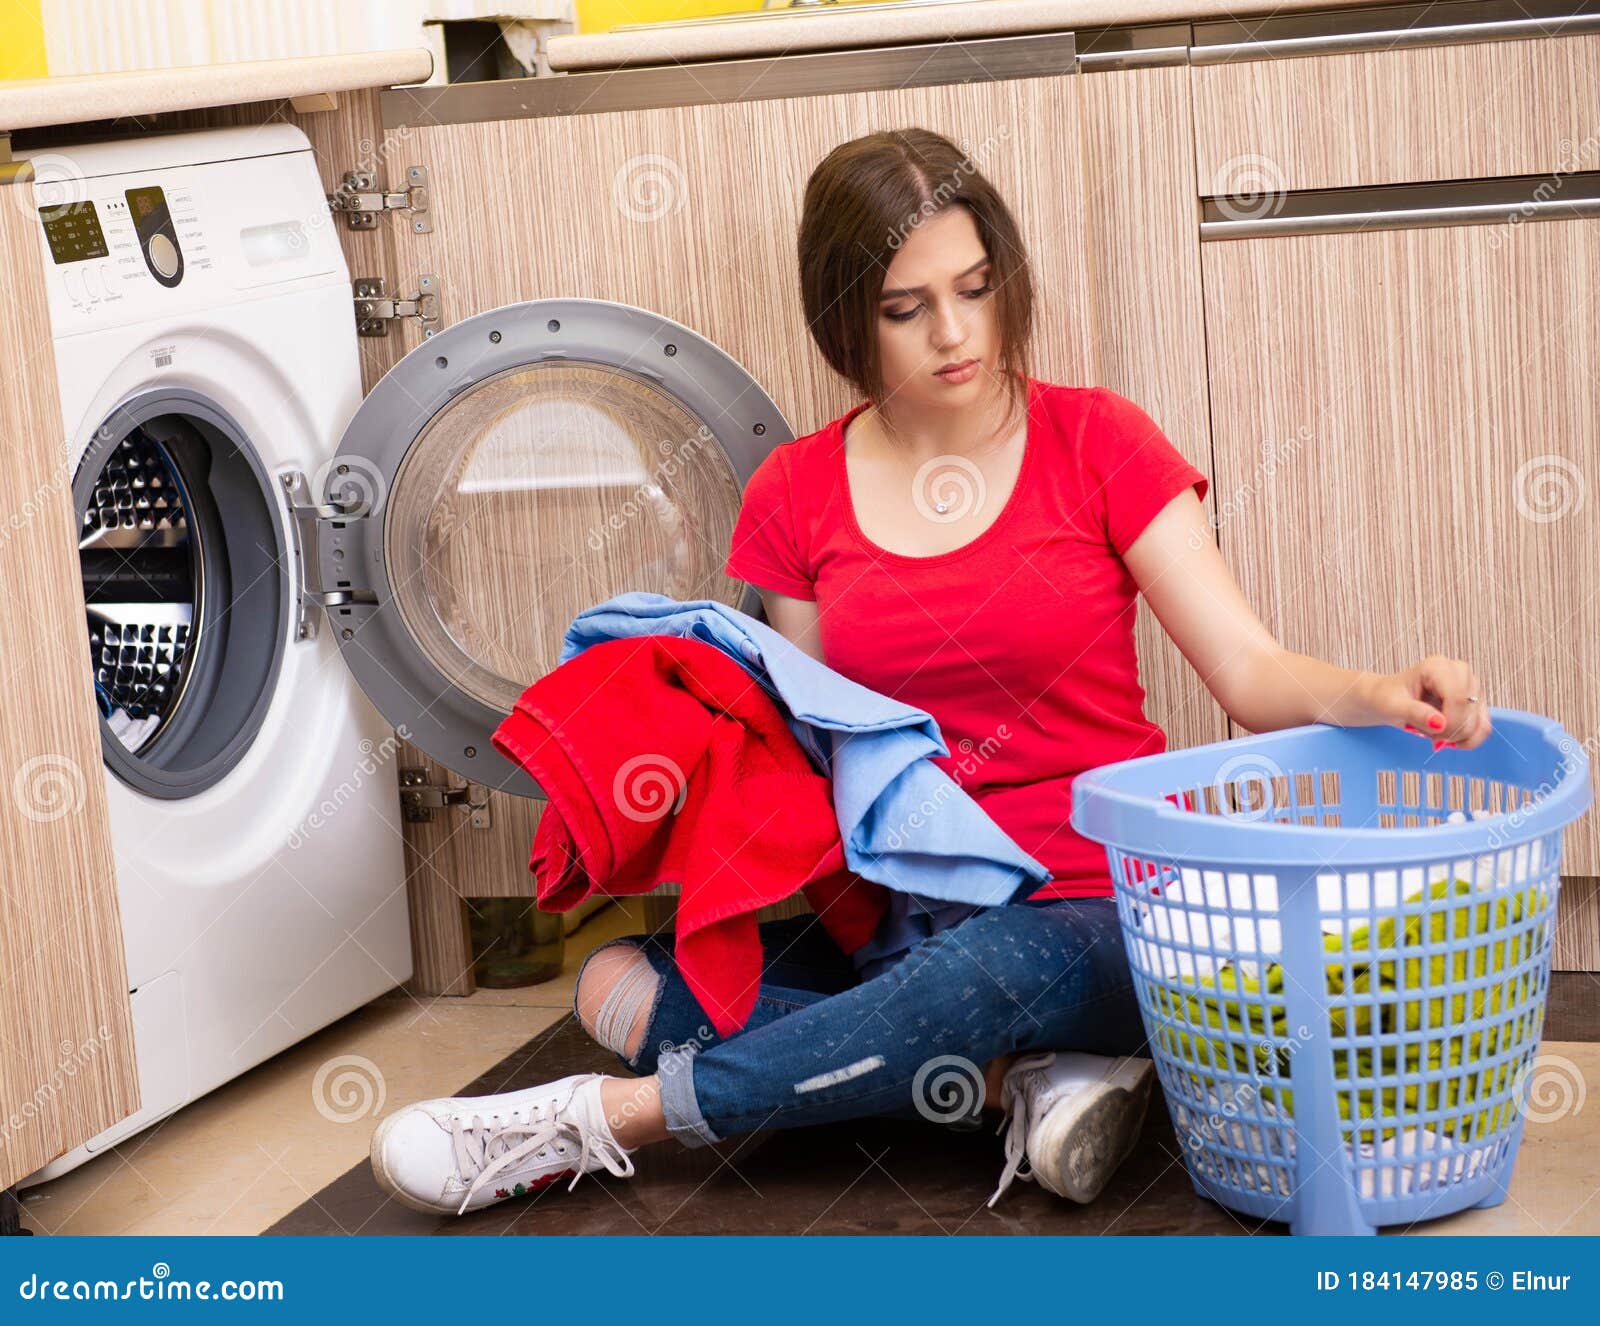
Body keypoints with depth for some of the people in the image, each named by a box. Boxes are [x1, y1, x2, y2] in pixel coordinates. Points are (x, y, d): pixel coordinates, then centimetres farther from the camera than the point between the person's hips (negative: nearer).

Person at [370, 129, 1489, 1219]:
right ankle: (1022, 1088, -22)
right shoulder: (797, 497, 6)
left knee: (983, 973, -38)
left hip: (1092, 912, -4)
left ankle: (607, 1118, -22)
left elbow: (1252, 671, -6)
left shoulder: (1096, 445, -2)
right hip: (892, 915, 4)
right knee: (617, 980, -16)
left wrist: (1384, 699, -26)